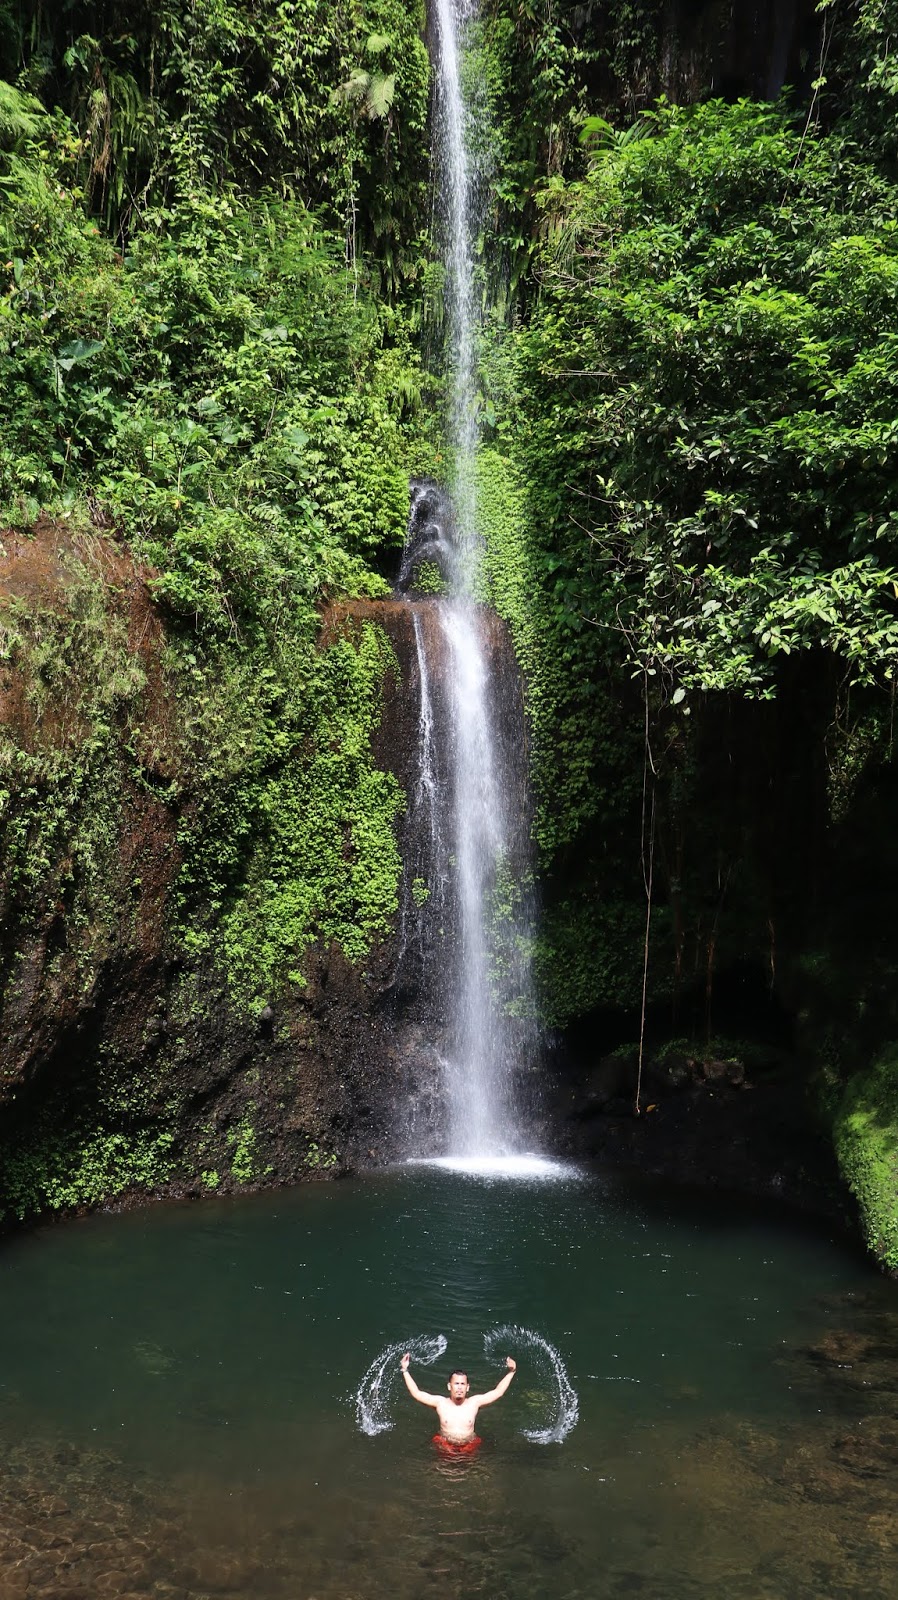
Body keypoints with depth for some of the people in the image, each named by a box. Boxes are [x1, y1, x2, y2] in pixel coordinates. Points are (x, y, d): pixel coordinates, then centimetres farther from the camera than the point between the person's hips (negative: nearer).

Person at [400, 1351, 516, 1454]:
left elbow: (498, 1392, 3)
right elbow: (416, 1393, -2)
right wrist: (405, 1371, -7)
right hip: (445, 1446, 0)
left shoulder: (474, 1402, 0)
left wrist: (511, 1372, -2)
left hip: (470, 1447, 1)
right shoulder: (440, 1402, -1)